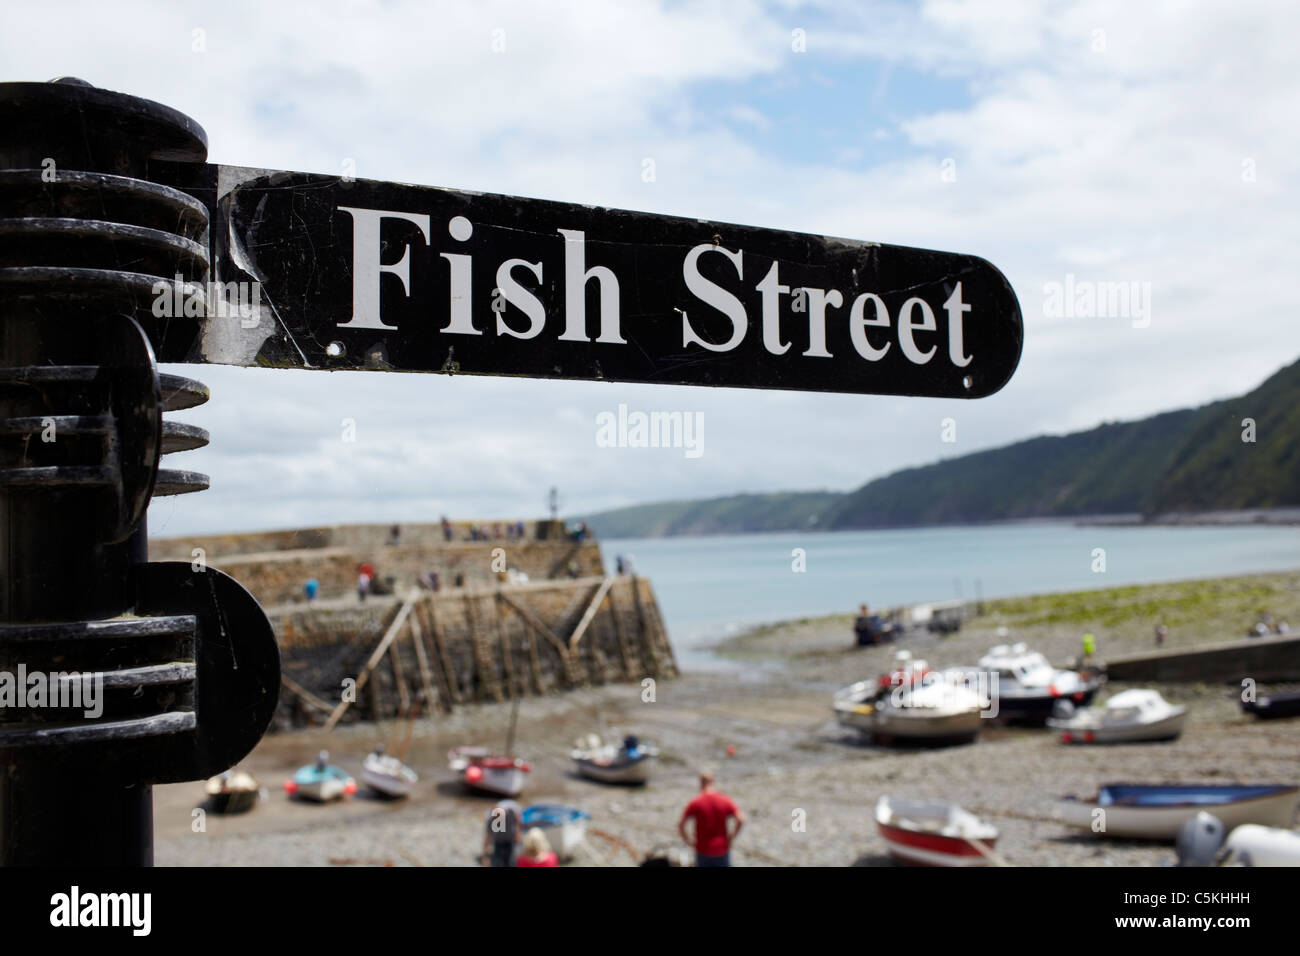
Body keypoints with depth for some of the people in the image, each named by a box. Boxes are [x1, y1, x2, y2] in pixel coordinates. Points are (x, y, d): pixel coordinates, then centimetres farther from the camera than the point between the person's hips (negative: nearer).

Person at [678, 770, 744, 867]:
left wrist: (687, 841, 1)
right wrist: (732, 837, 0)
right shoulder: (725, 800, -5)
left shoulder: (696, 803, -9)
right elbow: (741, 820, -11)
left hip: (703, 851, -1)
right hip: (722, 850, 1)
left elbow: (680, 824, -12)